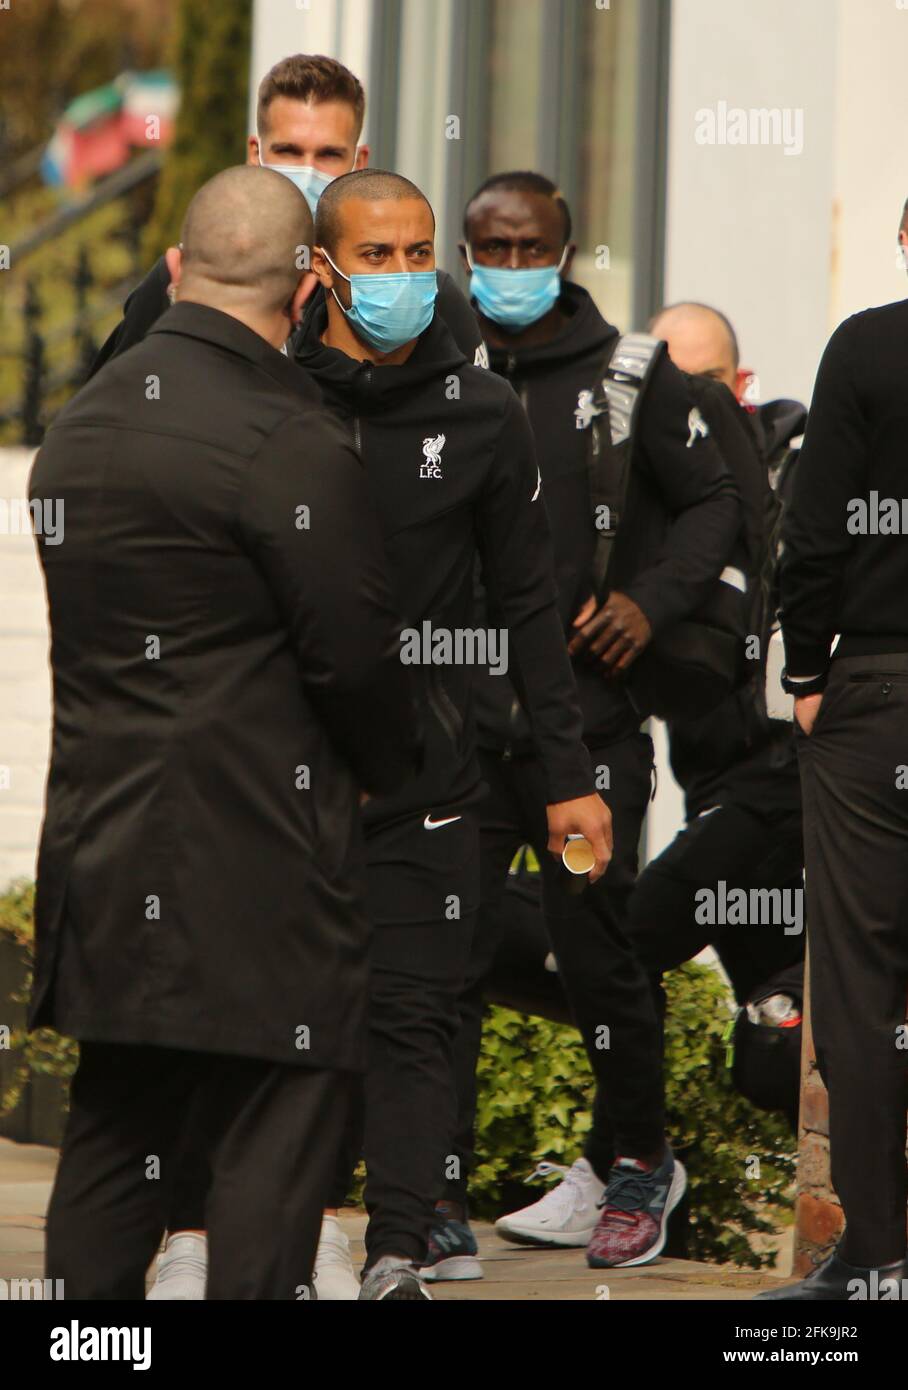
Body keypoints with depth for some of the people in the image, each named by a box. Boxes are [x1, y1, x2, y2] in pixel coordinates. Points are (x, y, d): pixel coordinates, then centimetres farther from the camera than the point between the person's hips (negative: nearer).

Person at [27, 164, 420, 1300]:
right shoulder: (291, 447, -15)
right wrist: (390, 769, 7)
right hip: (257, 861, -7)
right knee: (271, 1141, -3)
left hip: (101, 848, 7)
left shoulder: (77, 430, 10)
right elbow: (356, 652, -12)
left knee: (112, 1133, 15)